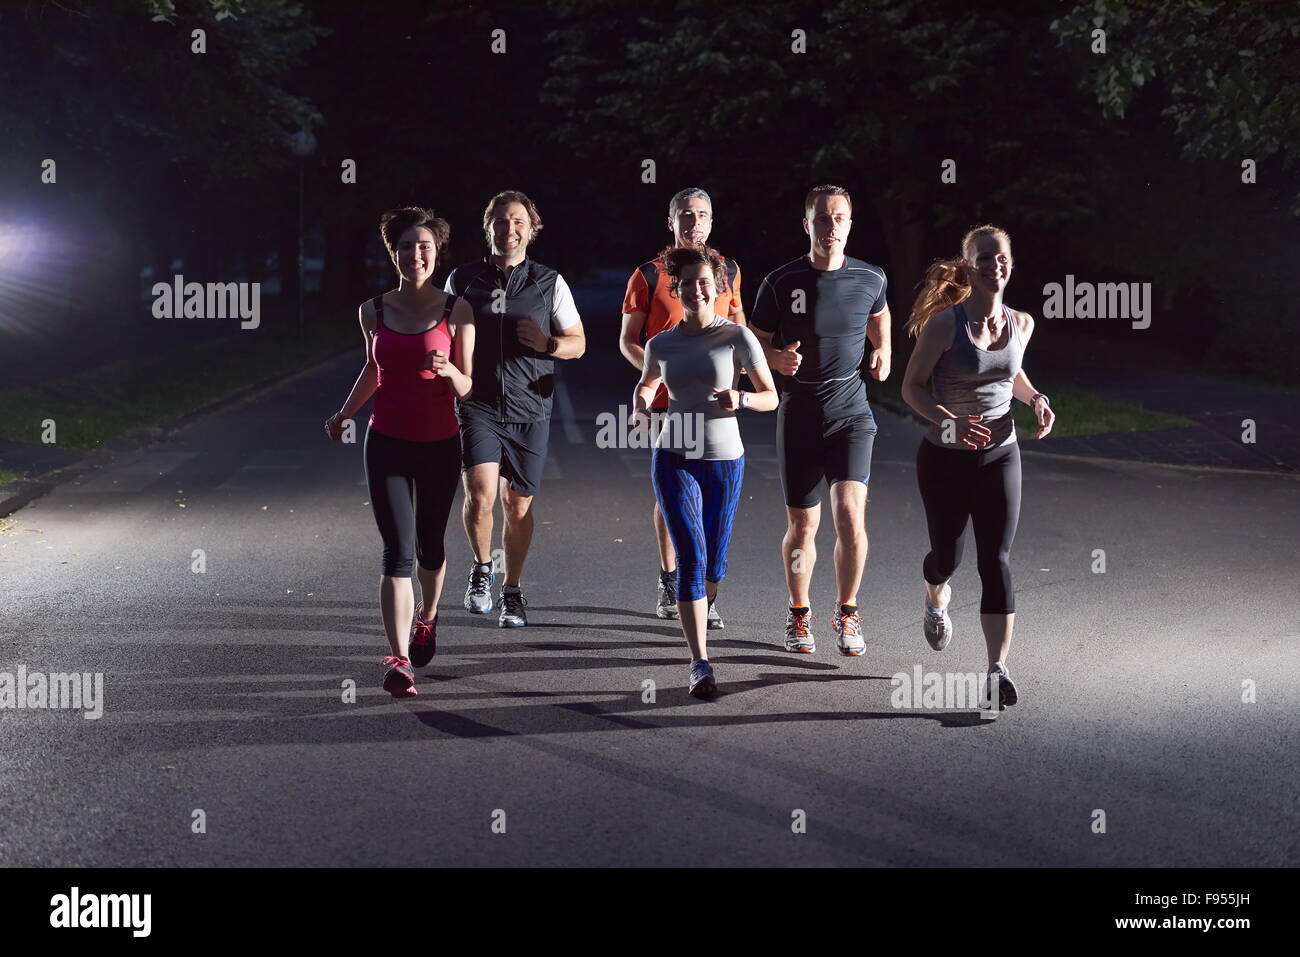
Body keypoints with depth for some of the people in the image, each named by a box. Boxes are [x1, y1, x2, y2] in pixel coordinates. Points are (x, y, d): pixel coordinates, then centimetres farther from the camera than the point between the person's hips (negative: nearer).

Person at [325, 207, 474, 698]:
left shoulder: (456, 311, -3)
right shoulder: (374, 312, 2)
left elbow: (465, 387, -2)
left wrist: (448, 371, -22)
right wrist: (344, 414, 23)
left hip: (440, 444, 0)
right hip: (388, 443, 0)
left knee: (430, 545, 16)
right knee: (398, 551, -11)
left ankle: (427, 618, 46)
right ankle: (399, 661, -15)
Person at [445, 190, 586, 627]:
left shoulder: (550, 283, 5)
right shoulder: (462, 280, 7)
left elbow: (578, 343, 9)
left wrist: (547, 343, -12)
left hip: (530, 411, 1)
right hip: (477, 406, -1)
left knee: (518, 505, 7)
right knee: (480, 494, -18)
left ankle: (513, 592, 25)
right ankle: (481, 567, 9)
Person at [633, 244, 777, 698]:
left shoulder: (737, 337, -6)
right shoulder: (661, 345, 1)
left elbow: (771, 397, -1)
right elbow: (646, 385, 22)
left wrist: (740, 399, -21)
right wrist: (640, 412, 1)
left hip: (724, 461, 0)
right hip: (674, 460, 0)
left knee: (713, 563, 12)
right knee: (691, 557, -14)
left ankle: (699, 611, 49)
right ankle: (700, 664, -15)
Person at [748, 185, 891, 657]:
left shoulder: (870, 278, 1)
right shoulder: (781, 282, -3)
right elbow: (755, 345, 5)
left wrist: (882, 351, 4)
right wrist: (778, 359, -16)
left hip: (852, 415, 0)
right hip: (799, 417, 0)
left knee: (850, 513, -16)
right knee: (802, 525, 7)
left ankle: (847, 614, 5)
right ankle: (799, 616, 29)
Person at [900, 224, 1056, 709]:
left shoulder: (1021, 324, 0)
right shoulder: (944, 324, -14)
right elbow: (912, 386, -9)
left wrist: (1035, 398, -1)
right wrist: (949, 422, -26)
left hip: (1000, 455, 2)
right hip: (946, 456, -2)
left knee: (996, 560, -8)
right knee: (947, 554, 12)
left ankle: (998, 669, -11)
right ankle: (936, 601, 51)